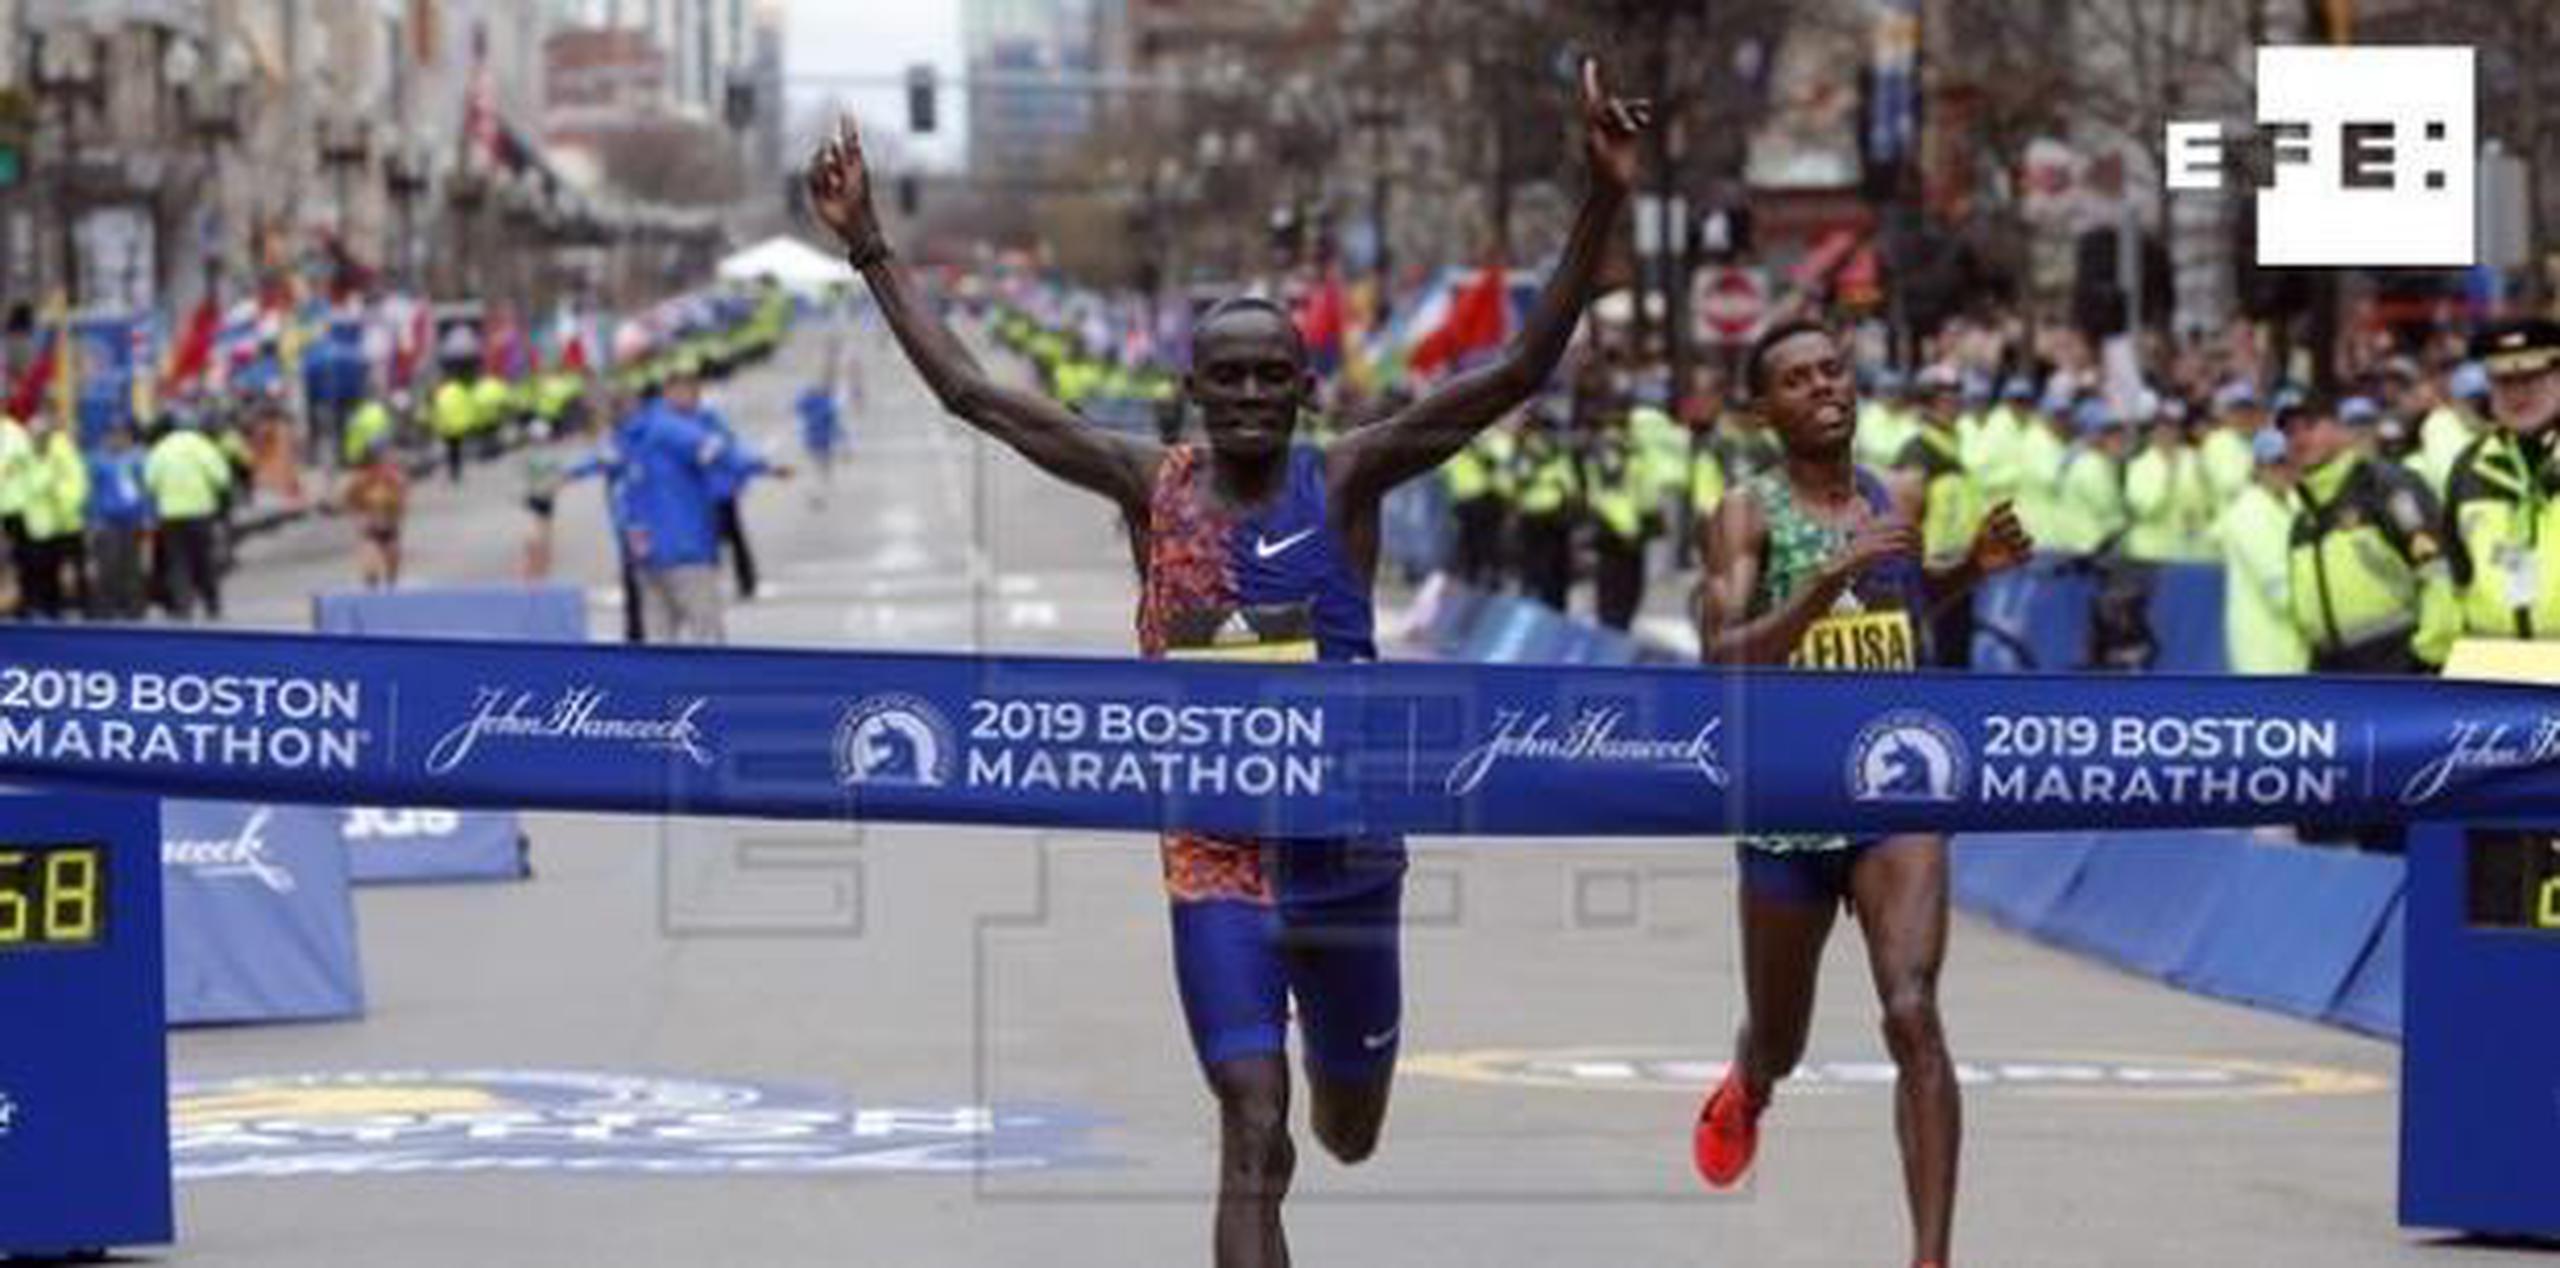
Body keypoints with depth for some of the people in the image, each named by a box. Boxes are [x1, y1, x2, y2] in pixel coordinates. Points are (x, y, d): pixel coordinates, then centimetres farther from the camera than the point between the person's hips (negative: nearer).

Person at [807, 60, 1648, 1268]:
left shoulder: (1345, 479, -7)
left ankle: (1325, 1054, 58)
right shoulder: (1152, 484, -3)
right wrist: (869, 246, -1)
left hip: (1346, 845, 1)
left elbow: (1520, 370, -16)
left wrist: (1602, 201, -27)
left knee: (1351, 1130, 20)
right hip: (1216, 851, -1)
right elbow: (969, 391, 0)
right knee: (1255, 1145, -12)